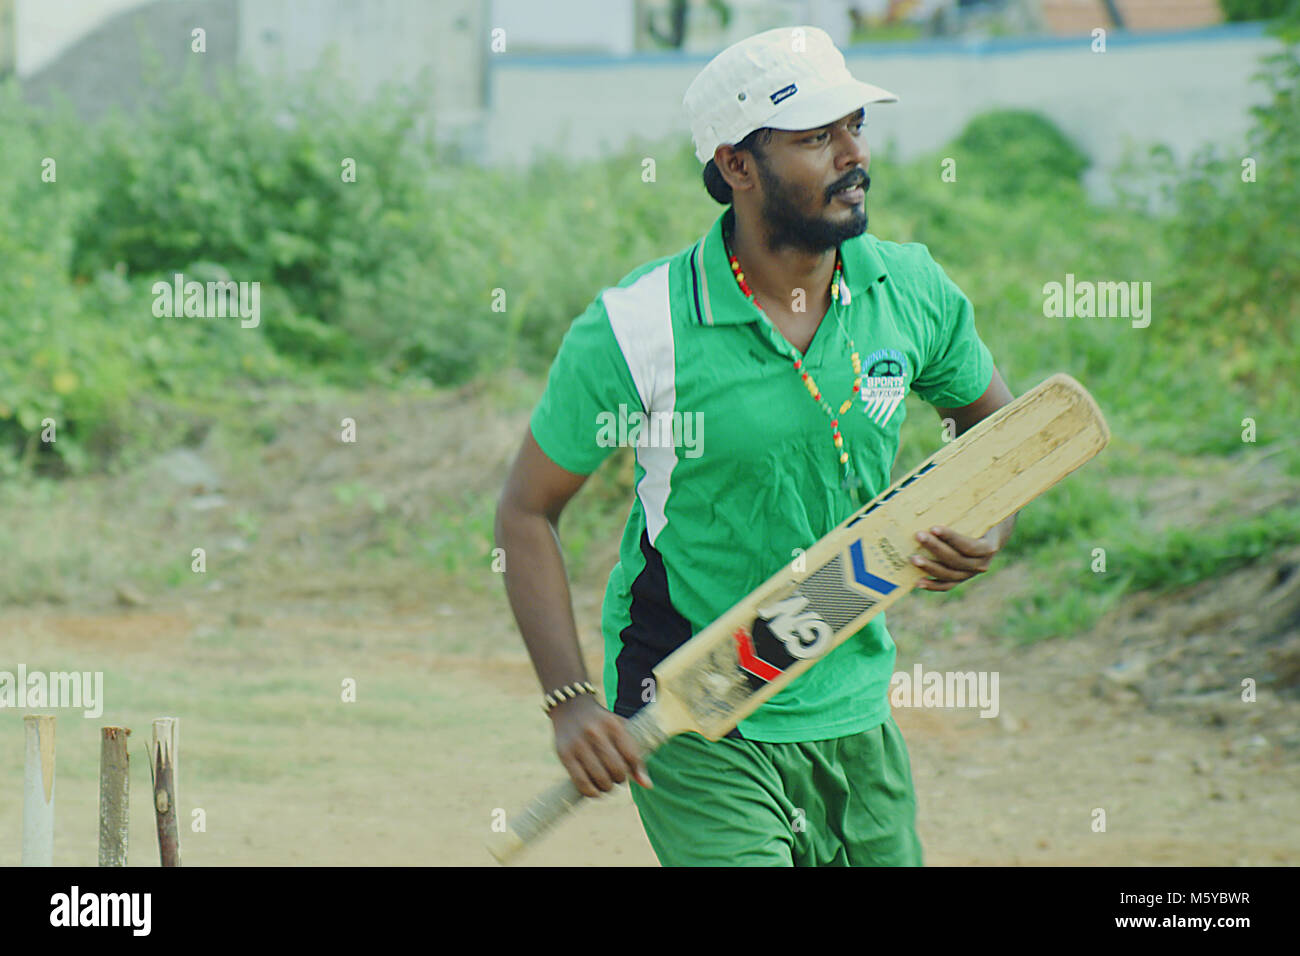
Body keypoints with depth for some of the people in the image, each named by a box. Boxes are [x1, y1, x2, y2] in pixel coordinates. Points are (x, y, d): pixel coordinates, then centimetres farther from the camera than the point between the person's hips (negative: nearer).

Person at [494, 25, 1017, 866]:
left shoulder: (911, 292, -2)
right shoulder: (638, 327, -14)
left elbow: (996, 422, 18)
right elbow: (529, 511, -6)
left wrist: (988, 532, -4)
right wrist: (571, 700, -15)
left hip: (853, 715, 5)